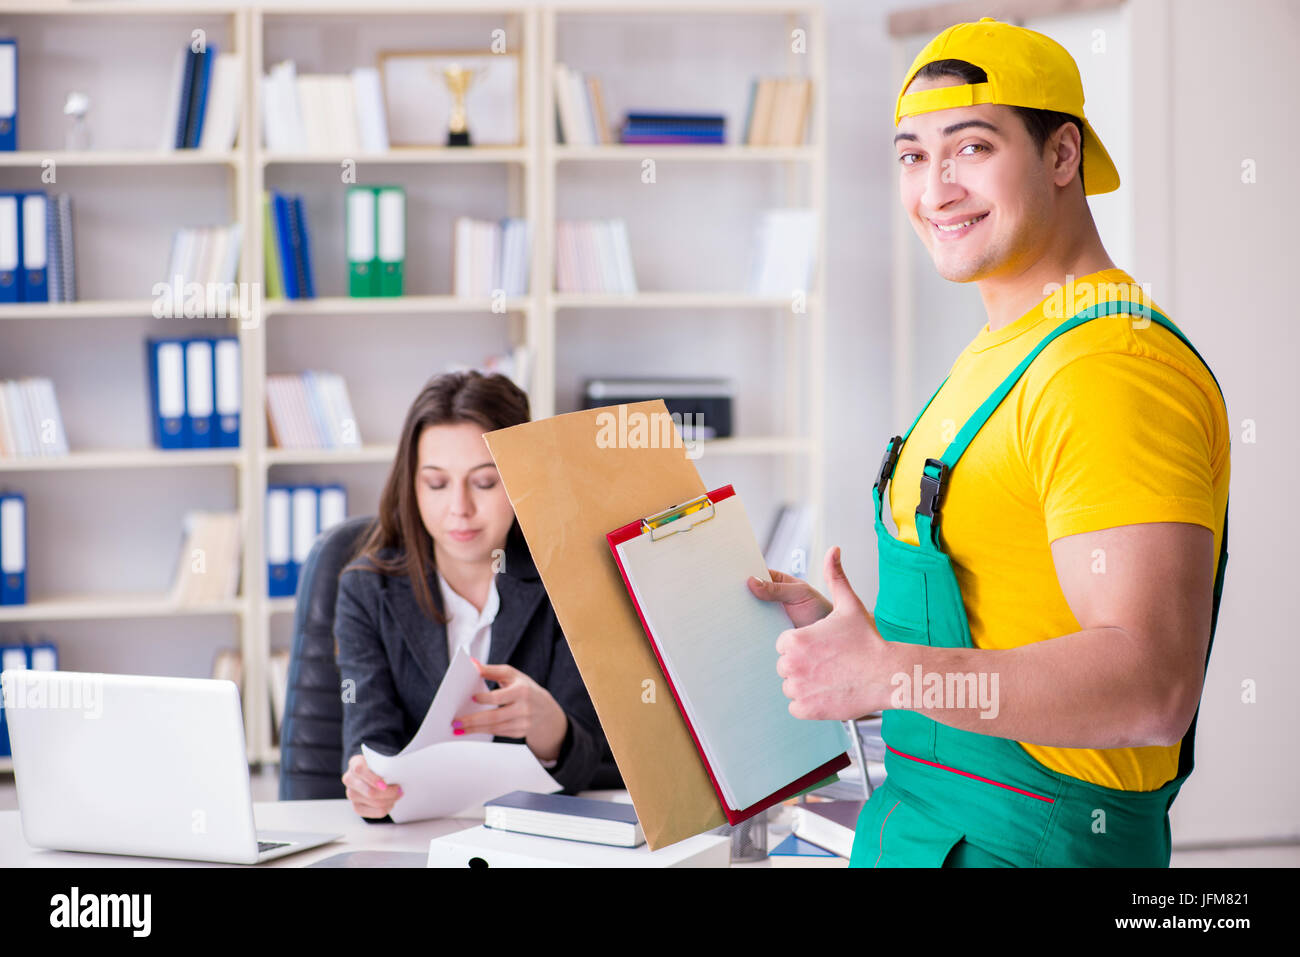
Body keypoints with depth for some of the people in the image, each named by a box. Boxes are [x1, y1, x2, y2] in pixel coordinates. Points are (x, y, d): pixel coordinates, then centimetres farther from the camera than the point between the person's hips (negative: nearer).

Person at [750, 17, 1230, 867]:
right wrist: (839, 628, 8)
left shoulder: (1114, 366, -19)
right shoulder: (1005, 354, 13)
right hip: (929, 822, 9)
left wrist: (888, 676, -30)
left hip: (1027, 840, -9)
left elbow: (1153, 686, -28)